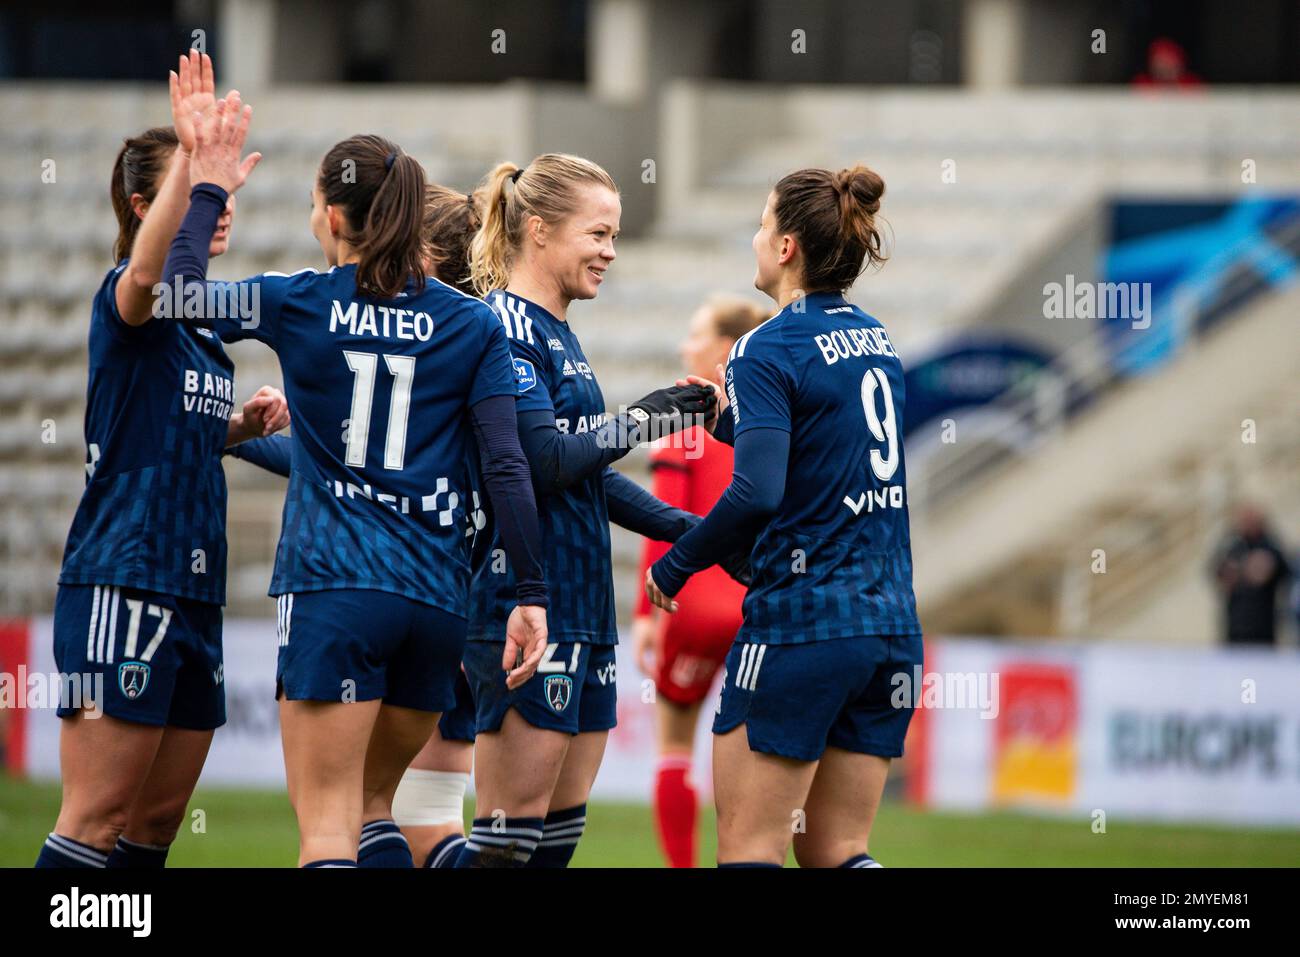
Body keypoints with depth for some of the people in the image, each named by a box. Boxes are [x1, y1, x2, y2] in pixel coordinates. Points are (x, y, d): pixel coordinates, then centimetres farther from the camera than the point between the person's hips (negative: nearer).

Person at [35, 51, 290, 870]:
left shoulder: (211, 319, 15)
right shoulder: (125, 303, -9)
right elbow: (146, 275, -35)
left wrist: (246, 422, 10)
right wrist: (191, 154, -45)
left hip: (193, 590, 9)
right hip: (122, 581, -9)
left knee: (159, 818, 10)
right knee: (98, 818, -10)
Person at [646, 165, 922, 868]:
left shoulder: (764, 351, -12)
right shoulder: (877, 341, 12)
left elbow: (757, 493, -23)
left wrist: (675, 565, -10)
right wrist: (724, 414, 23)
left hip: (800, 625, -8)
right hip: (893, 628, 8)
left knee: (749, 851, -1)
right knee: (833, 852, 12)